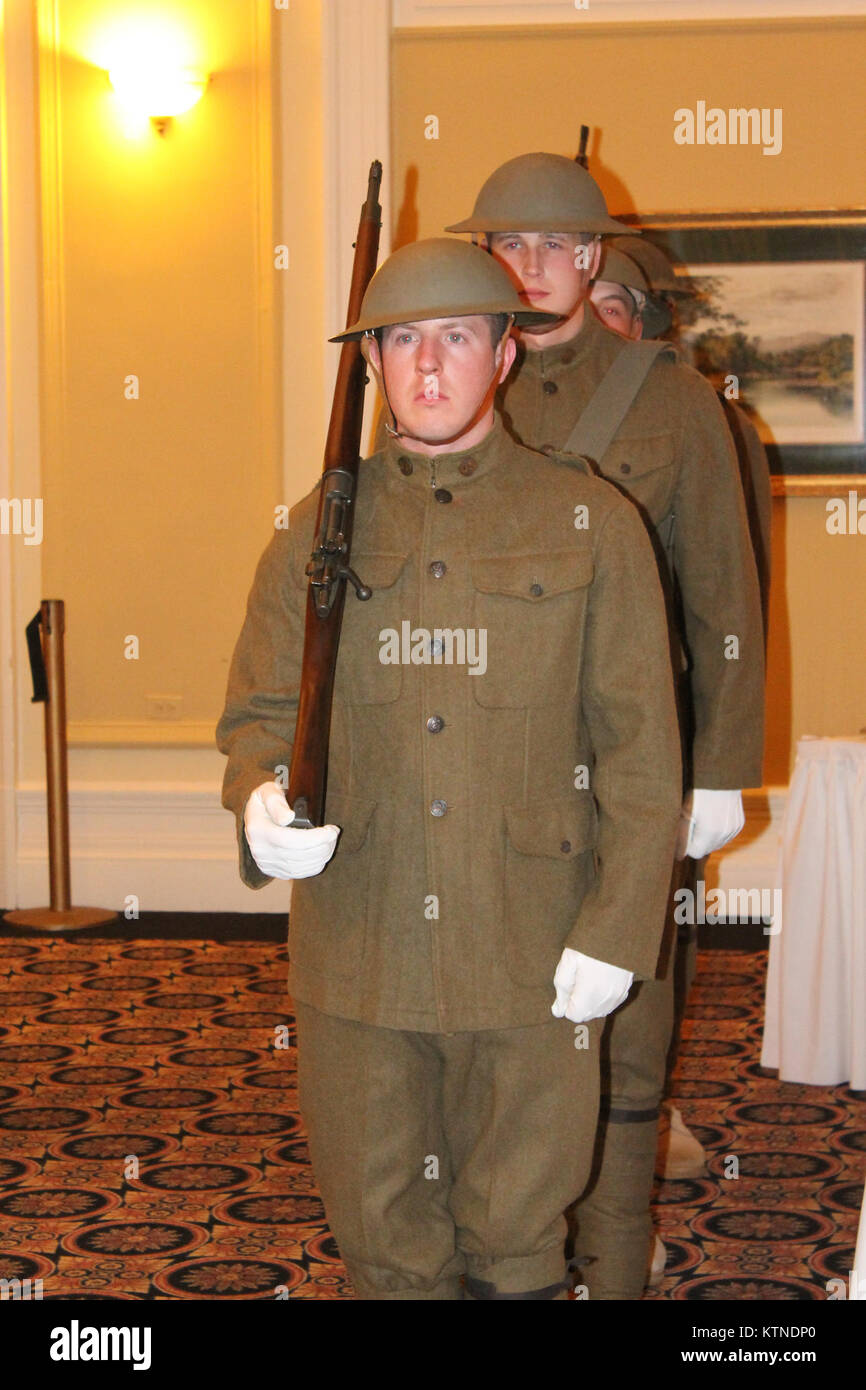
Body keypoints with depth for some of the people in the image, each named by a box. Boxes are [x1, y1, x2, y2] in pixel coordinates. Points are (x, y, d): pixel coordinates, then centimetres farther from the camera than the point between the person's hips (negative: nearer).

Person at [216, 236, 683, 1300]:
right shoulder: (319, 530, 7)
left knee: (514, 1240, 10)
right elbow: (258, 712, 8)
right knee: (384, 1240, 12)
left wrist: (616, 929, -7)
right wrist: (262, 806, -15)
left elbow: (640, 746, 0)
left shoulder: (592, 523, 1)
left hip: (528, 965, -1)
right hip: (355, 956, 2)